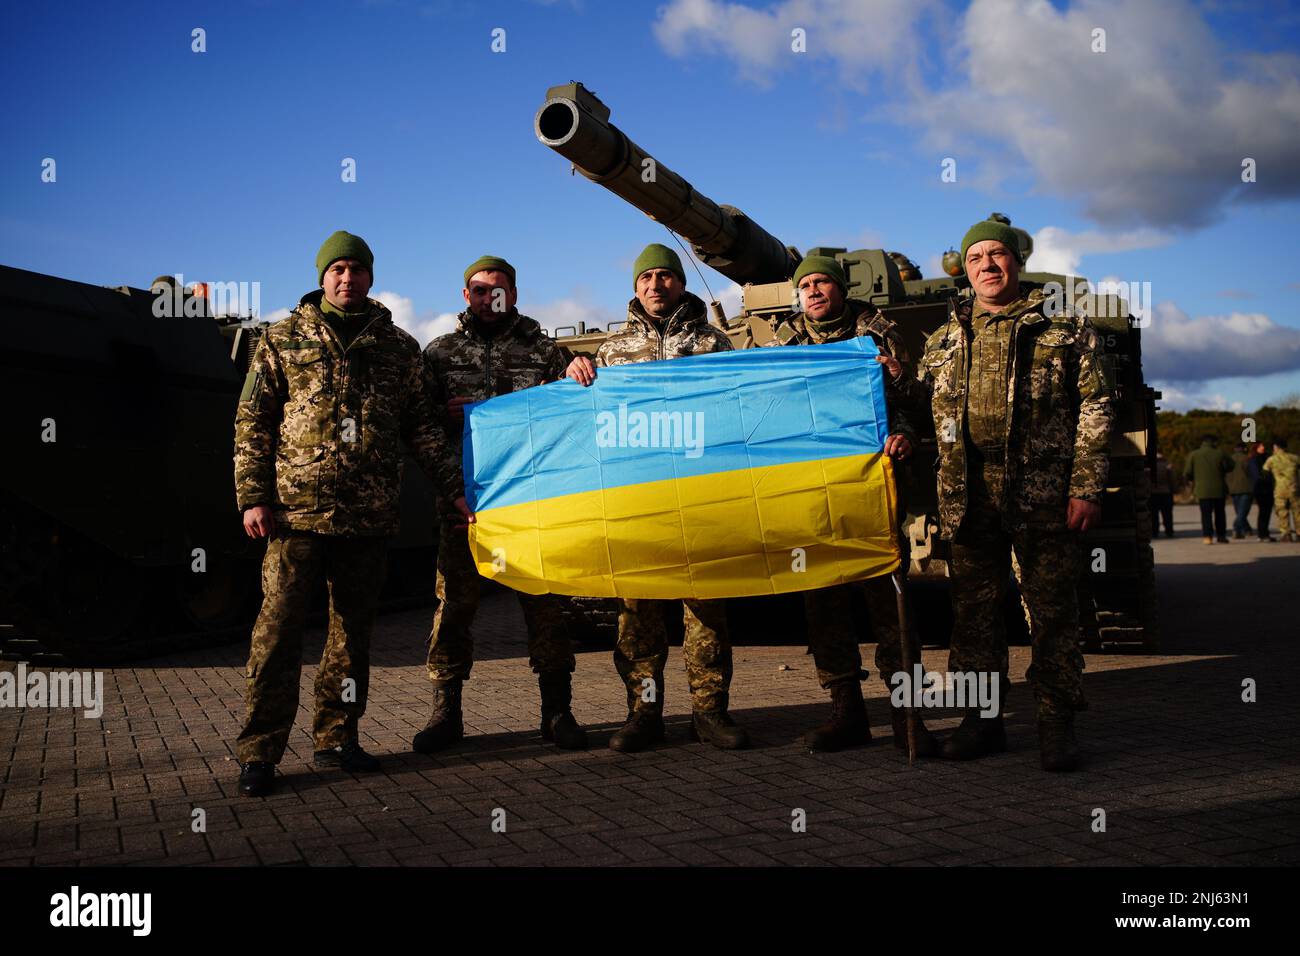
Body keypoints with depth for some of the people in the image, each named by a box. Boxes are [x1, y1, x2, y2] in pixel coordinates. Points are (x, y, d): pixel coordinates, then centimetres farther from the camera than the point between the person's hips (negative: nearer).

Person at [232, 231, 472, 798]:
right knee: (279, 628, -3)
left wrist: (455, 489, 5)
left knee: (353, 629, 9)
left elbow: (421, 428, 14)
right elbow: (252, 424, 4)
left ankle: (335, 739, 21)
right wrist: (253, 497, -6)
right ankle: (259, 752, 4)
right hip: (298, 510, -3)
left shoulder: (398, 348, 13)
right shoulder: (284, 340, 6)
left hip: (369, 516, 3)